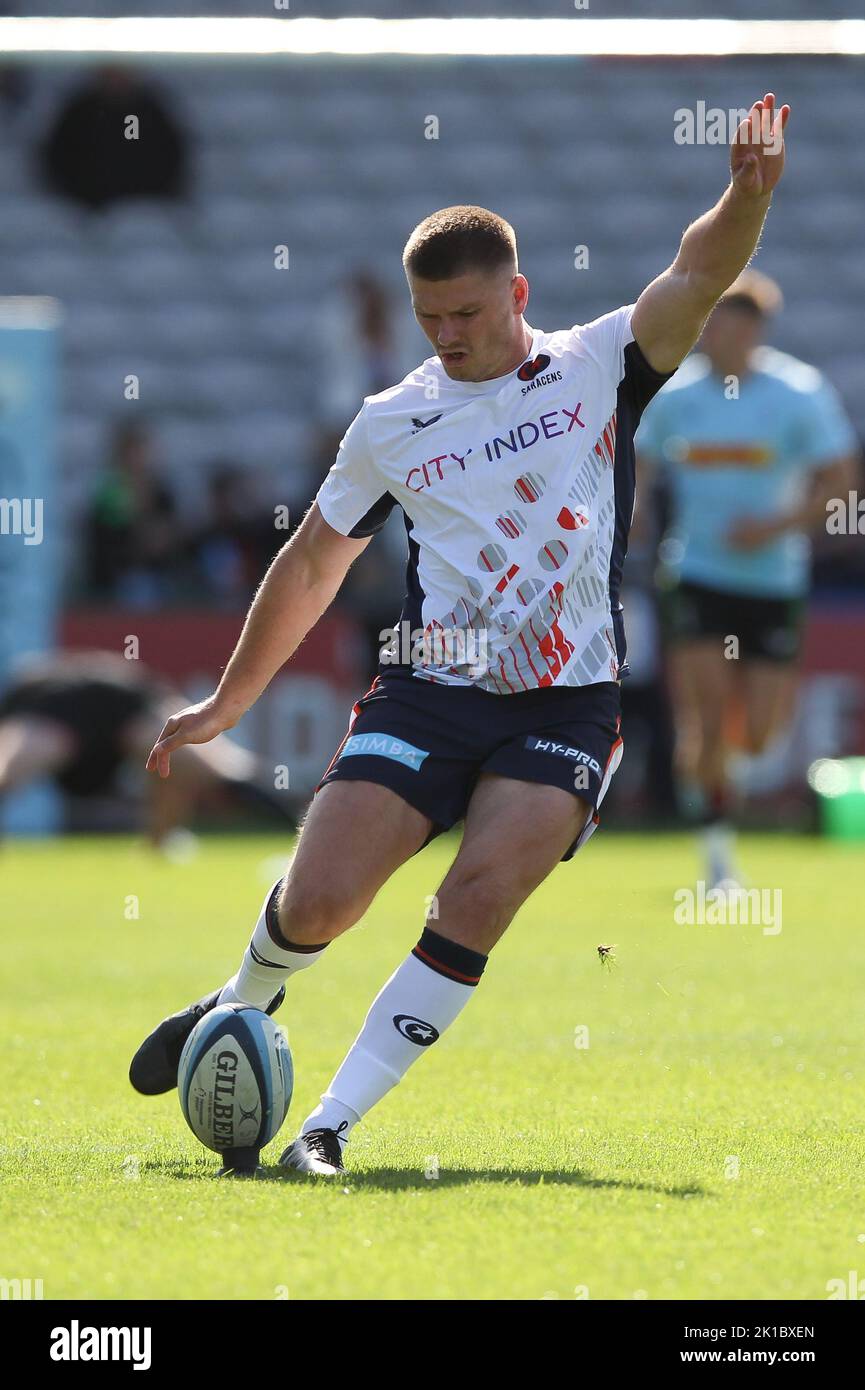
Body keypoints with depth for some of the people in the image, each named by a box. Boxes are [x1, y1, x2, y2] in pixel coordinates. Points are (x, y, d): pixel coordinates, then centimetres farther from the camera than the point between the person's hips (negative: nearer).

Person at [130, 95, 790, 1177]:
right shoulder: (390, 422, 9)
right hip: (429, 688, 2)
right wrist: (225, 705, 25)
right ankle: (241, 1006, 25)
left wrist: (748, 195, -32)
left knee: (480, 896, -22)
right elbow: (310, 565, 21)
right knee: (317, 901, -11)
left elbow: (696, 277, -11)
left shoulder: (598, 367, 4)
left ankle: (332, 1123, -15)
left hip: (567, 704, -1)